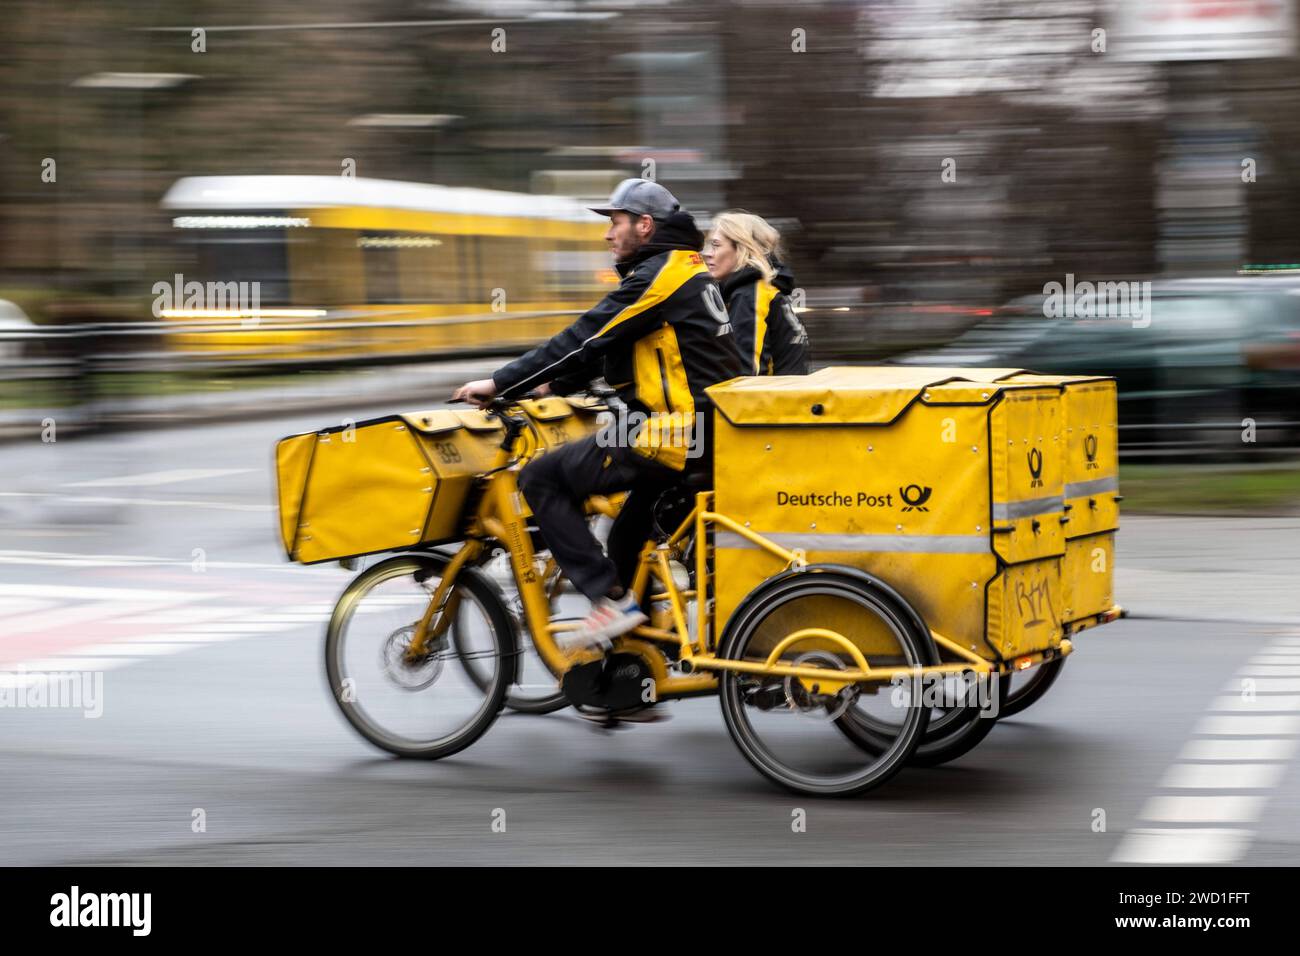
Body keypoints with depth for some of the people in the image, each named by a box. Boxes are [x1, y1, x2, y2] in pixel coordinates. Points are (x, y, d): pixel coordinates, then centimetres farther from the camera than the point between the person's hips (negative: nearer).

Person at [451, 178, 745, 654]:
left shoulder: (658, 275, -12)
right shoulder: (684, 270, 19)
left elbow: (584, 339, -16)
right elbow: (601, 343, 24)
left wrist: (501, 383, -12)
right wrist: (555, 384, 20)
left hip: (674, 432, -10)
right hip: (708, 431, 10)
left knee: (542, 477, -10)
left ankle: (610, 598, -12)